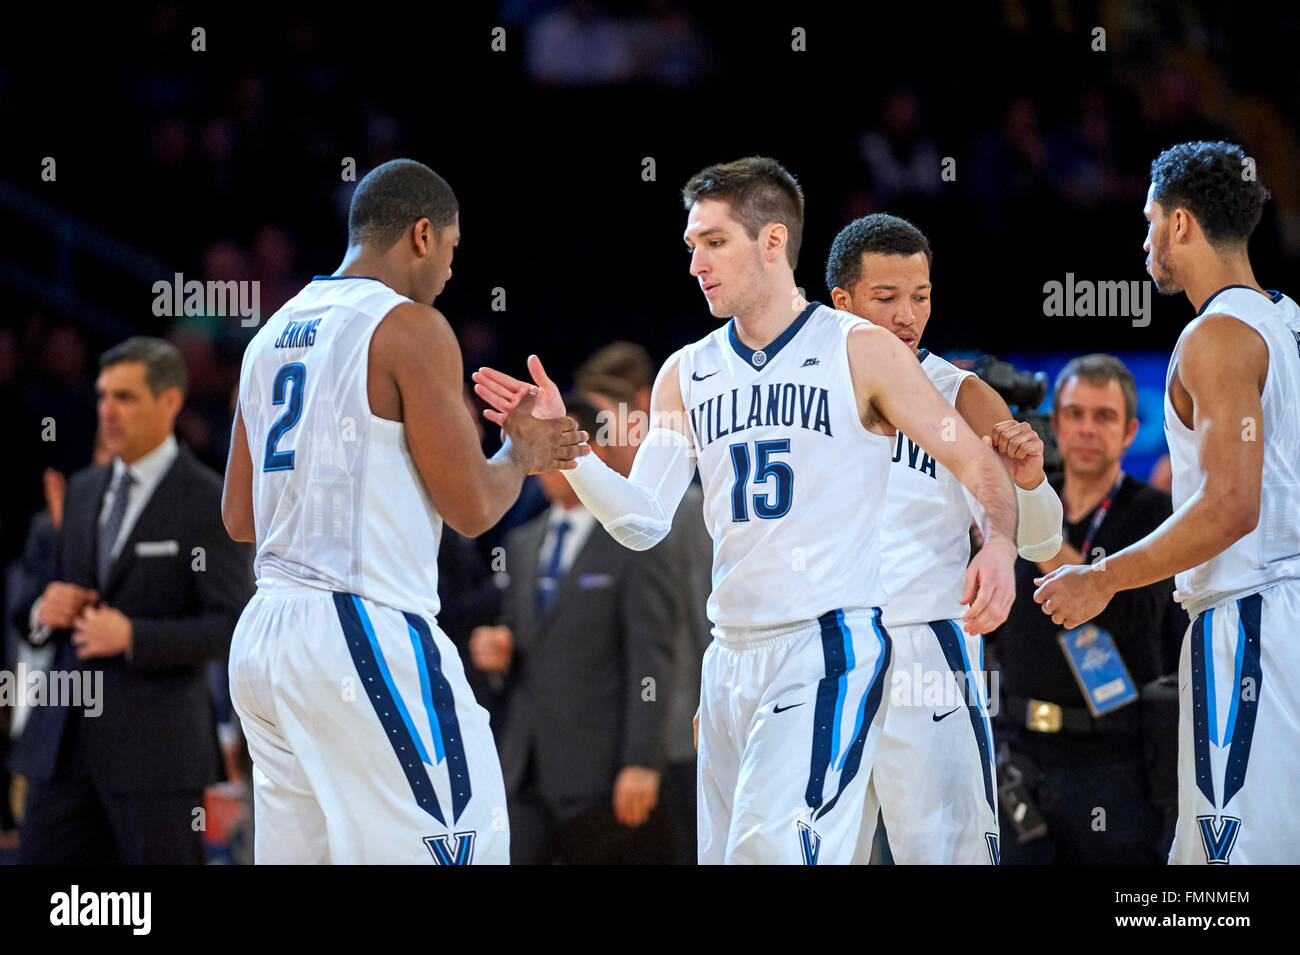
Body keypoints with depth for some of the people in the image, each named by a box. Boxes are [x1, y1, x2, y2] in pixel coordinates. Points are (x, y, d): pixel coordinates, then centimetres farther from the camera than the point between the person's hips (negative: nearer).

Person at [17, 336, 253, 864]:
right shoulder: (83, 490, 15)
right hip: (65, 740, 6)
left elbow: (234, 626, -12)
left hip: (155, 747, -6)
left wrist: (133, 637, -21)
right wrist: (46, 610, -1)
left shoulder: (211, 502, -6)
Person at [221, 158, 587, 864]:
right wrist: (522, 454, 13)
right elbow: (472, 509, -7)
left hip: (261, 639, 8)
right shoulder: (412, 328, -7)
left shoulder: (272, 337, 16)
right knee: (458, 850, -5)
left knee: (298, 854, 10)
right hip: (364, 636, -8)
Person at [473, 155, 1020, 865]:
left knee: (772, 845, -24)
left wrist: (999, 541, -22)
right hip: (730, 657, 7)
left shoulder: (859, 353, -2)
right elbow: (644, 523, 8)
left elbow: (979, 466, -1)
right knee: (723, 853, 8)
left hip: (829, 646, -6)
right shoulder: (687, 375, 13)